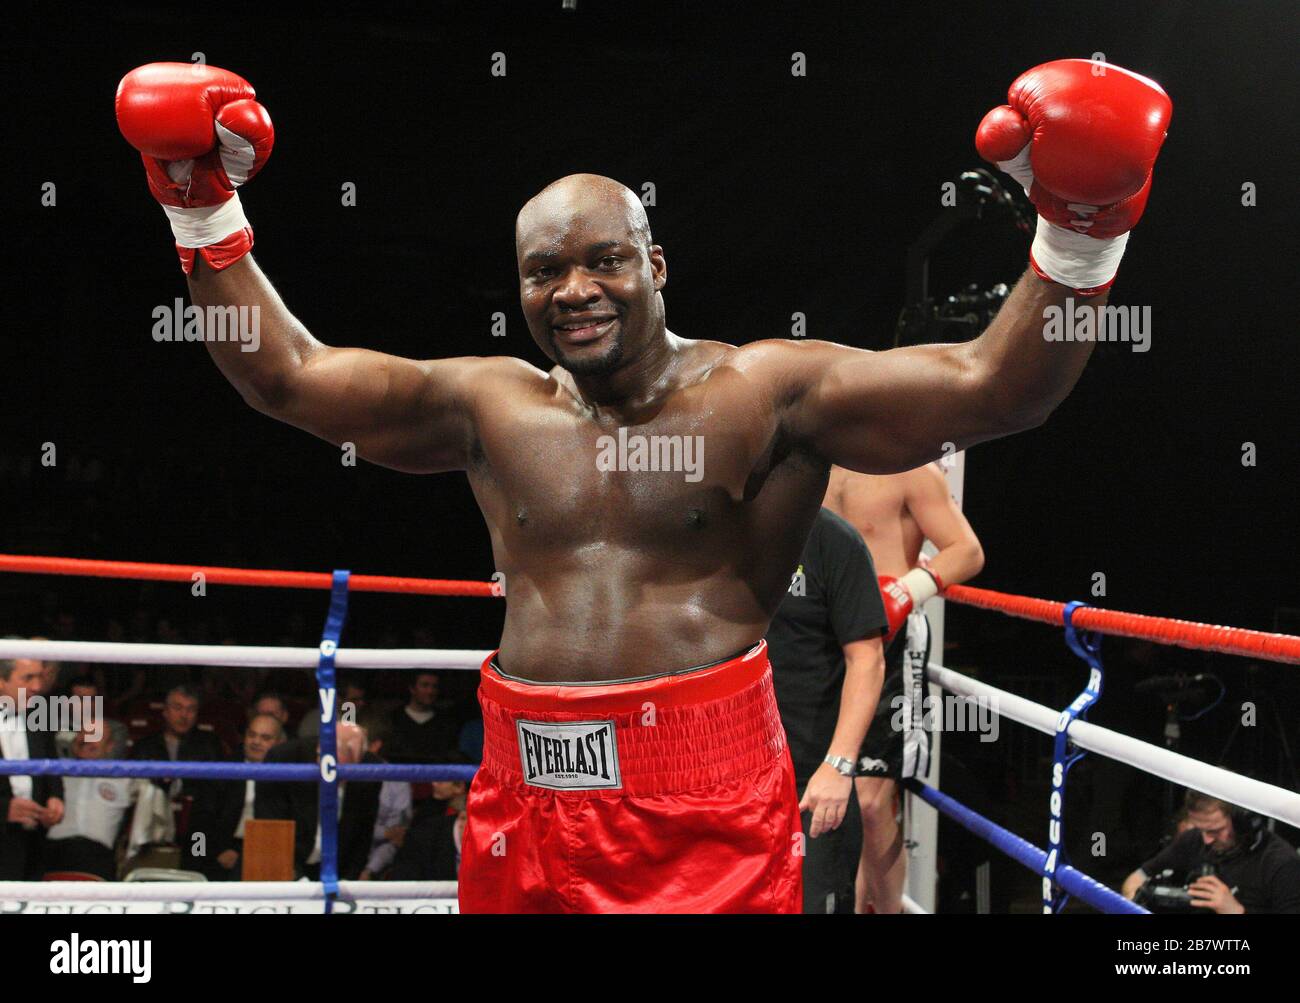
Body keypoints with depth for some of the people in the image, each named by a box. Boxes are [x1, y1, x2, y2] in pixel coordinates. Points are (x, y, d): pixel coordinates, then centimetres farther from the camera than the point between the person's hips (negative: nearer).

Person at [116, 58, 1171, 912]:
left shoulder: (761, 392, -4)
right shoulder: (494, 405, 9)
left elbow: (989, 387, -13)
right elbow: (289, 374, 8)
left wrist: (1080, 228, -26)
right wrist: (202, 207, 3)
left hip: (712, 810, -4)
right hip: (529, 795, 4)